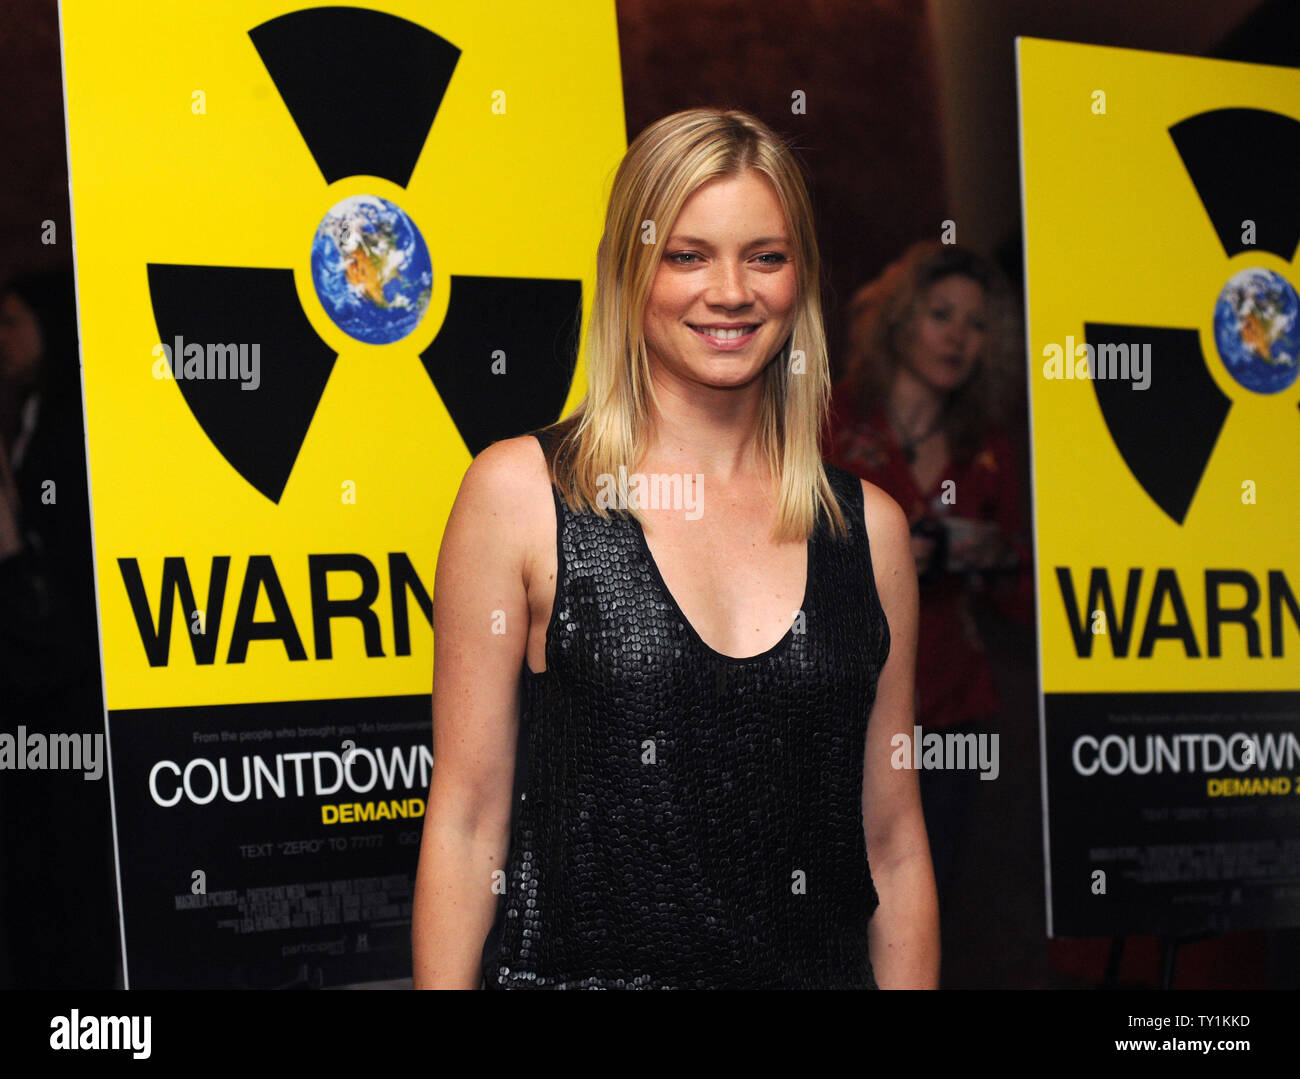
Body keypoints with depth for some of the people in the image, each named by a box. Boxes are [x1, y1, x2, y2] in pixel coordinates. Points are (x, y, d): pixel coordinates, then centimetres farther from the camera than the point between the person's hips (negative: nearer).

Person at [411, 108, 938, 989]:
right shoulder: (522, 493, -4)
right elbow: (467, 819, -6)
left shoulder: (869, 525, 5)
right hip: (575, 968, -3)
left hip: (818, 967, 3)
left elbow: (894, 846, 8)